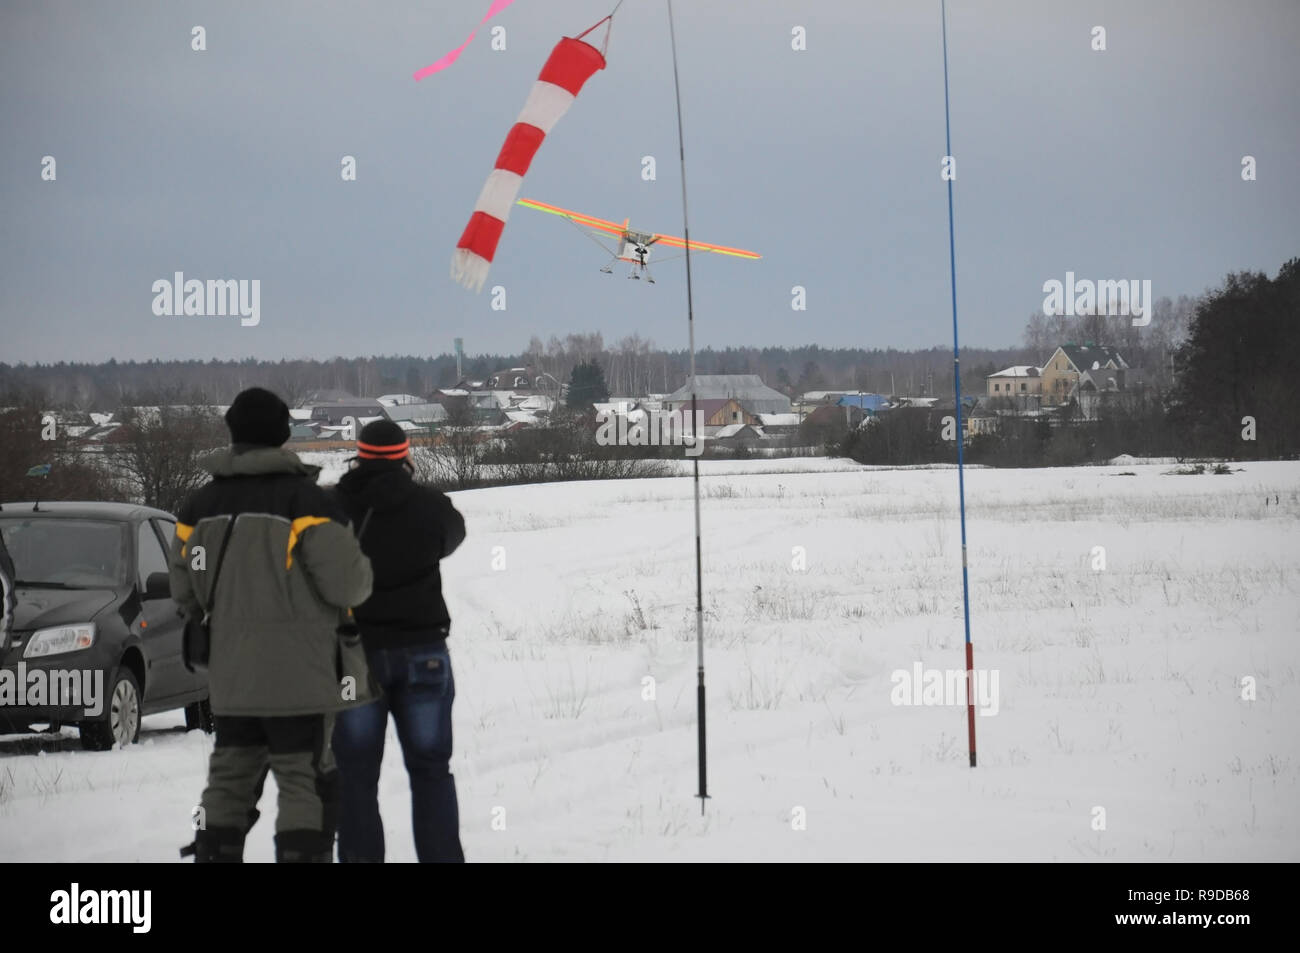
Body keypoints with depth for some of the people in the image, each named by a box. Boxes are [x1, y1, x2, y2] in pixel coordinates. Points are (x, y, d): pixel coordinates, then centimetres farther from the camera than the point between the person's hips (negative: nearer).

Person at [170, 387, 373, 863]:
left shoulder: (202, 504, 7)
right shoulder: (304, 498, -11)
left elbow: (185, 594, 12)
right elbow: (347, 584, -14)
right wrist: (361, 569, 9)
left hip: (229, 677, 5)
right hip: (298, 678, -5)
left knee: (229, 779, 14)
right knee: (304, 782, -1)